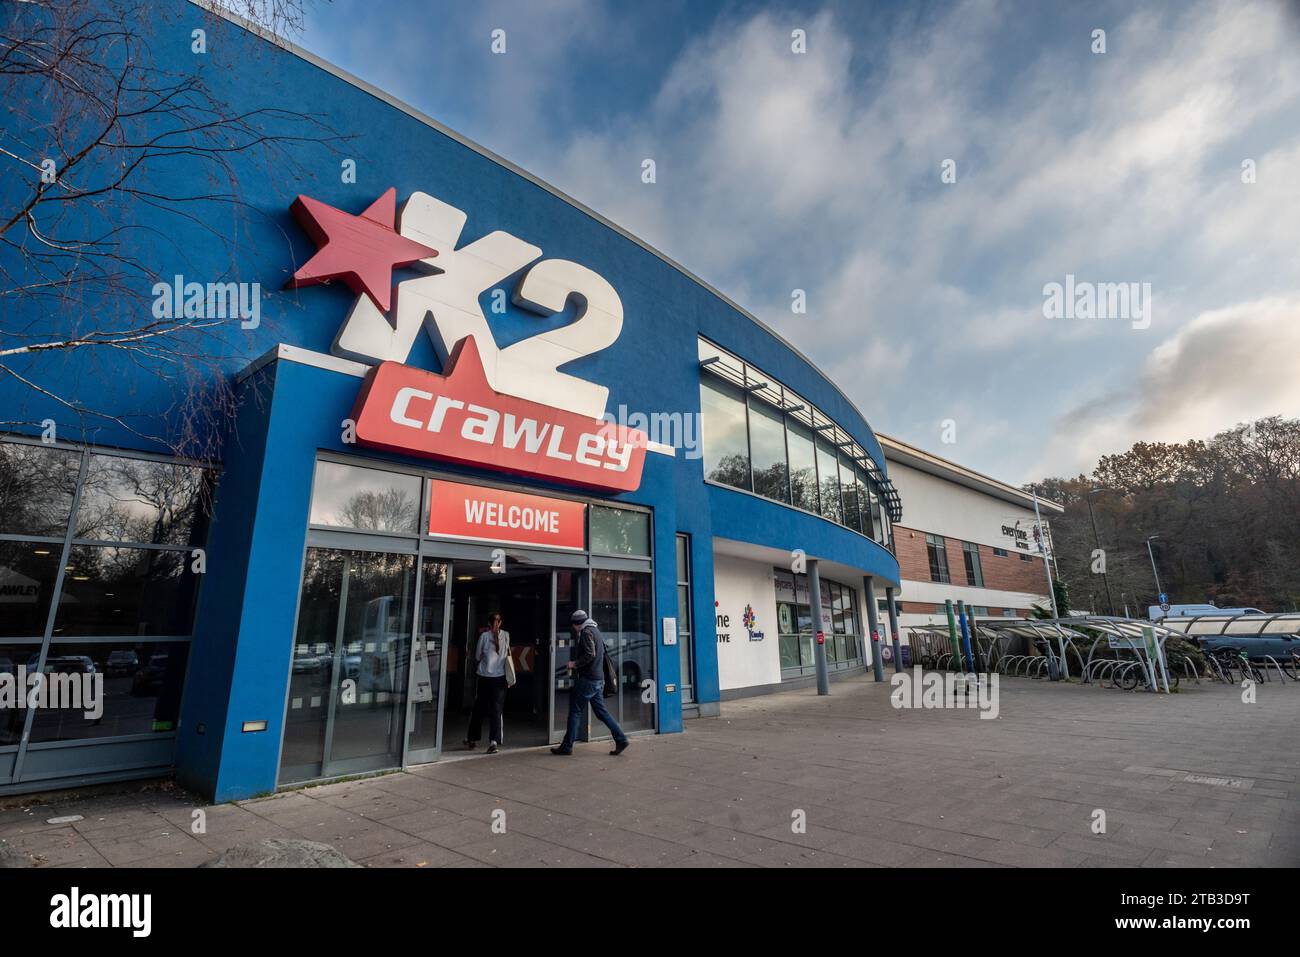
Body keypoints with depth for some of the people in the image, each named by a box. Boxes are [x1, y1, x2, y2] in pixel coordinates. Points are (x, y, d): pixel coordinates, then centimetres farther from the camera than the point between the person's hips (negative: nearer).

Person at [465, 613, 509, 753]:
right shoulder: (506, 635, 0)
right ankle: (494, 741, -7)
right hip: (500, 677, 1)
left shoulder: (484, 636, -5)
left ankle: (472, 740, 26)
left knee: (478, 709, 13)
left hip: (484, 677, 0)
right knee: (497, 710, 3)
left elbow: (477, 657, 6)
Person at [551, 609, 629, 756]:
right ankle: (621, 739, 8)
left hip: (588, 679, -9)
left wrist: (575, 663, -10)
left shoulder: (586, 632, -12)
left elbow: (590, 654, -22)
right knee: (601, 711, 11)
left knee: (576, 711, 0)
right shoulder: (595, 630, 17)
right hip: (598, 679, 9)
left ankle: (567, 746, 8)